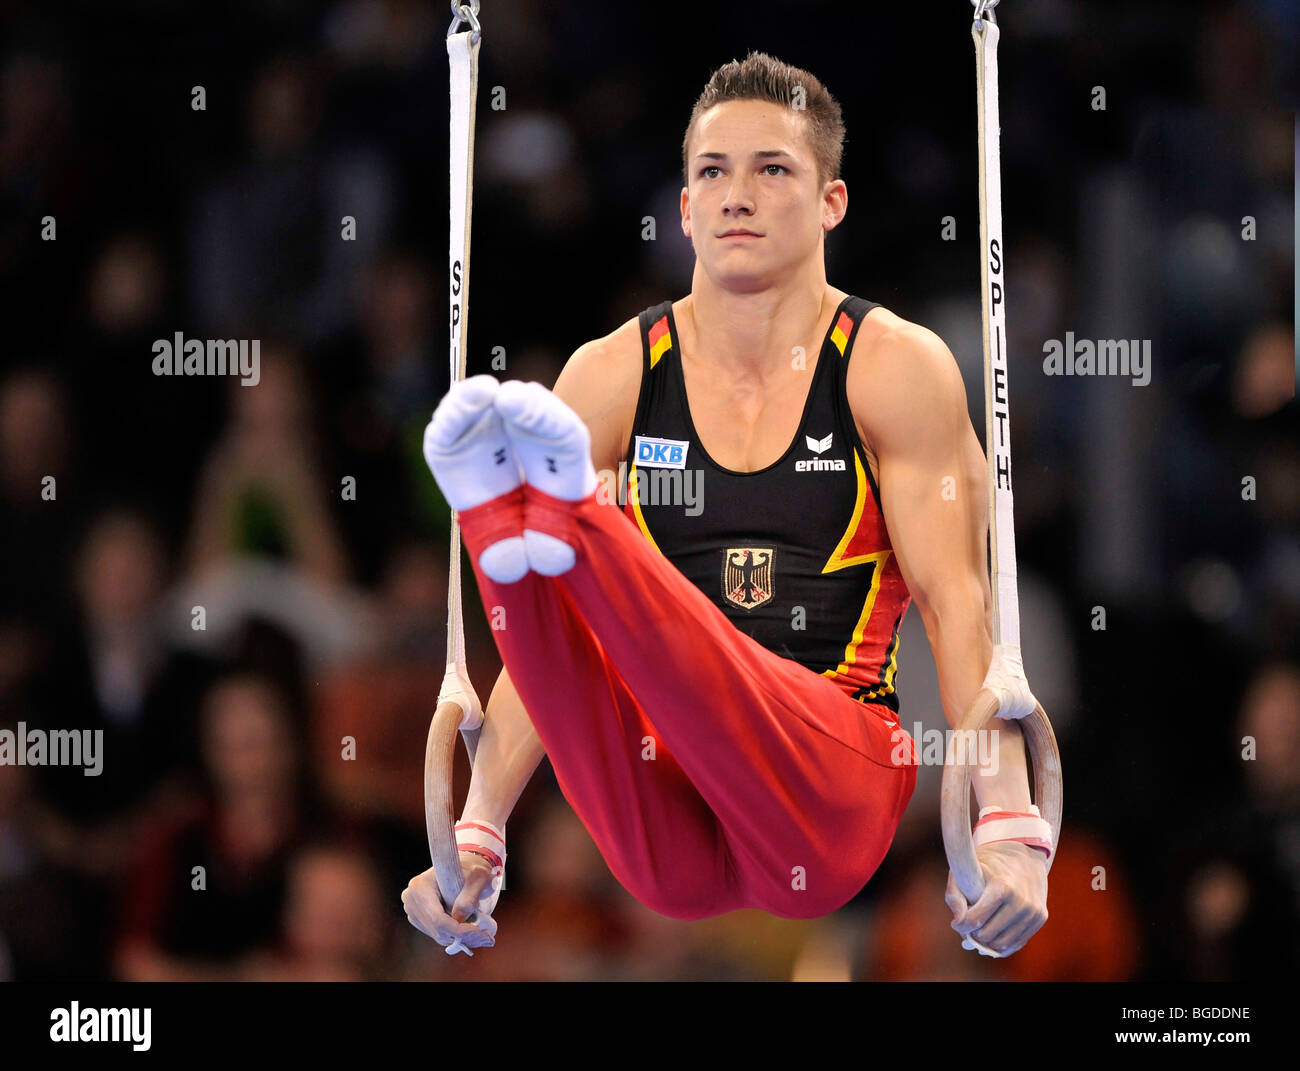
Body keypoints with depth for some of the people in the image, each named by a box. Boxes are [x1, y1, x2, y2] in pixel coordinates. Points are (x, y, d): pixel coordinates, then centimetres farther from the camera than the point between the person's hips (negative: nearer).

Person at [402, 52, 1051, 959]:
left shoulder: (896, 370, 6)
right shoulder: (611, 378, 11)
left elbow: (961, 610, -1)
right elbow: (552, 652, 9)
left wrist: (1012, 836, -13)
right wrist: (475, 841, -2)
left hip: (830, 807, -2)